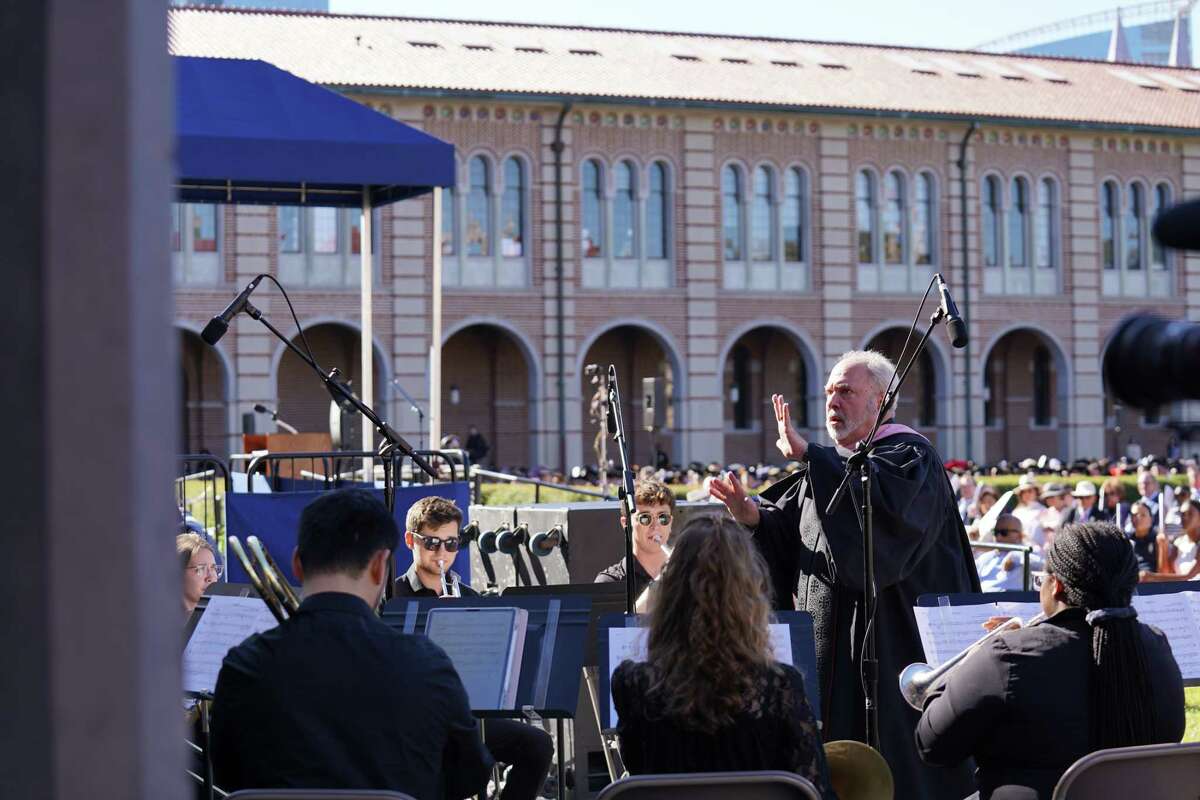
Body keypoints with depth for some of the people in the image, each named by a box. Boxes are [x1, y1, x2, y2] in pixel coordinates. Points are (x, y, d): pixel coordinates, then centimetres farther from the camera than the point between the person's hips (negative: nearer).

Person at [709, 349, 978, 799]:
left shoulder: (910, 456, -7)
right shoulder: (827, 466, 17)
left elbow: (884, 501, -30)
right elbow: (787, 538, 13)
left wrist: (807, 455, -30)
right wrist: (755, 518, -9)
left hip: (890, 642, -8)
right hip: (828, 641, 8)